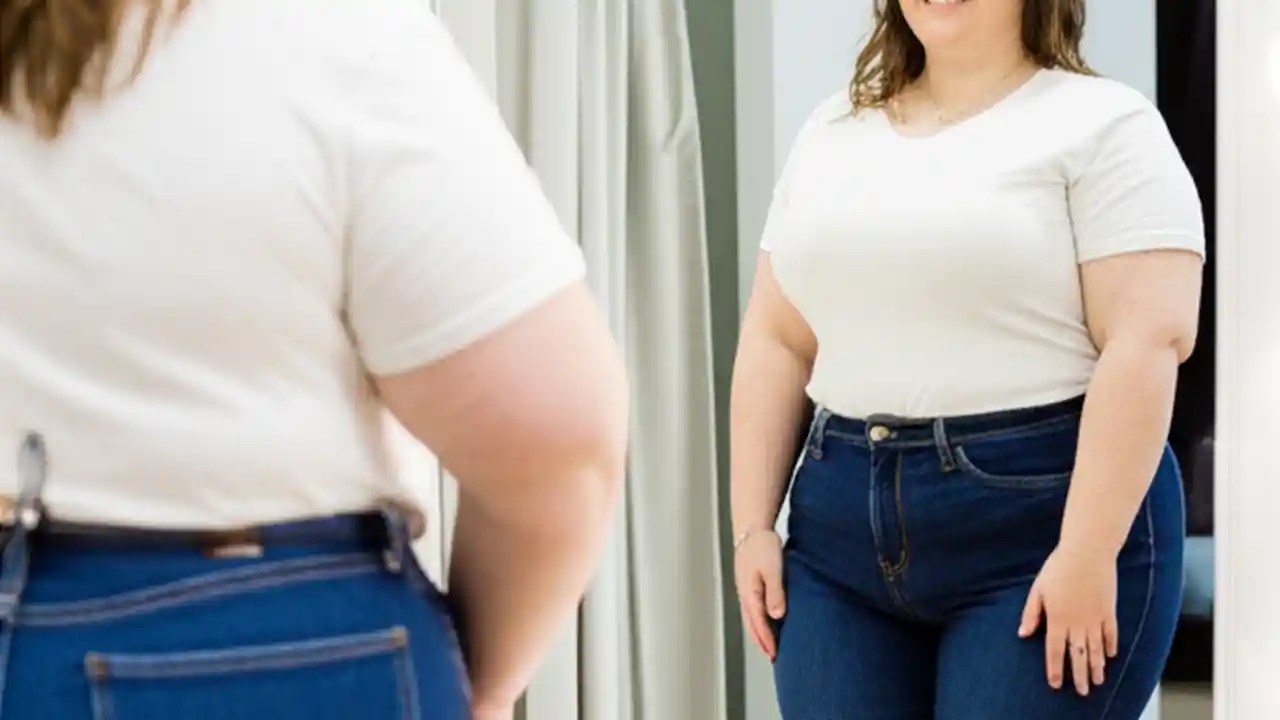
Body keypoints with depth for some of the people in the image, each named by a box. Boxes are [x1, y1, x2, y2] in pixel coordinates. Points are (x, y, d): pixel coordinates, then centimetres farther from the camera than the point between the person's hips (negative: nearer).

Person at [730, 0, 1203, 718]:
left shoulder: (1101, 124, -3)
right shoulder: (831, 133, 15)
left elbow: (1149, 341, -13)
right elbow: (777, 343, 14)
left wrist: (1088, 554, -19)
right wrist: (753, 526, 7)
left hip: (1044, 520, -5)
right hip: (844, 530, 5)